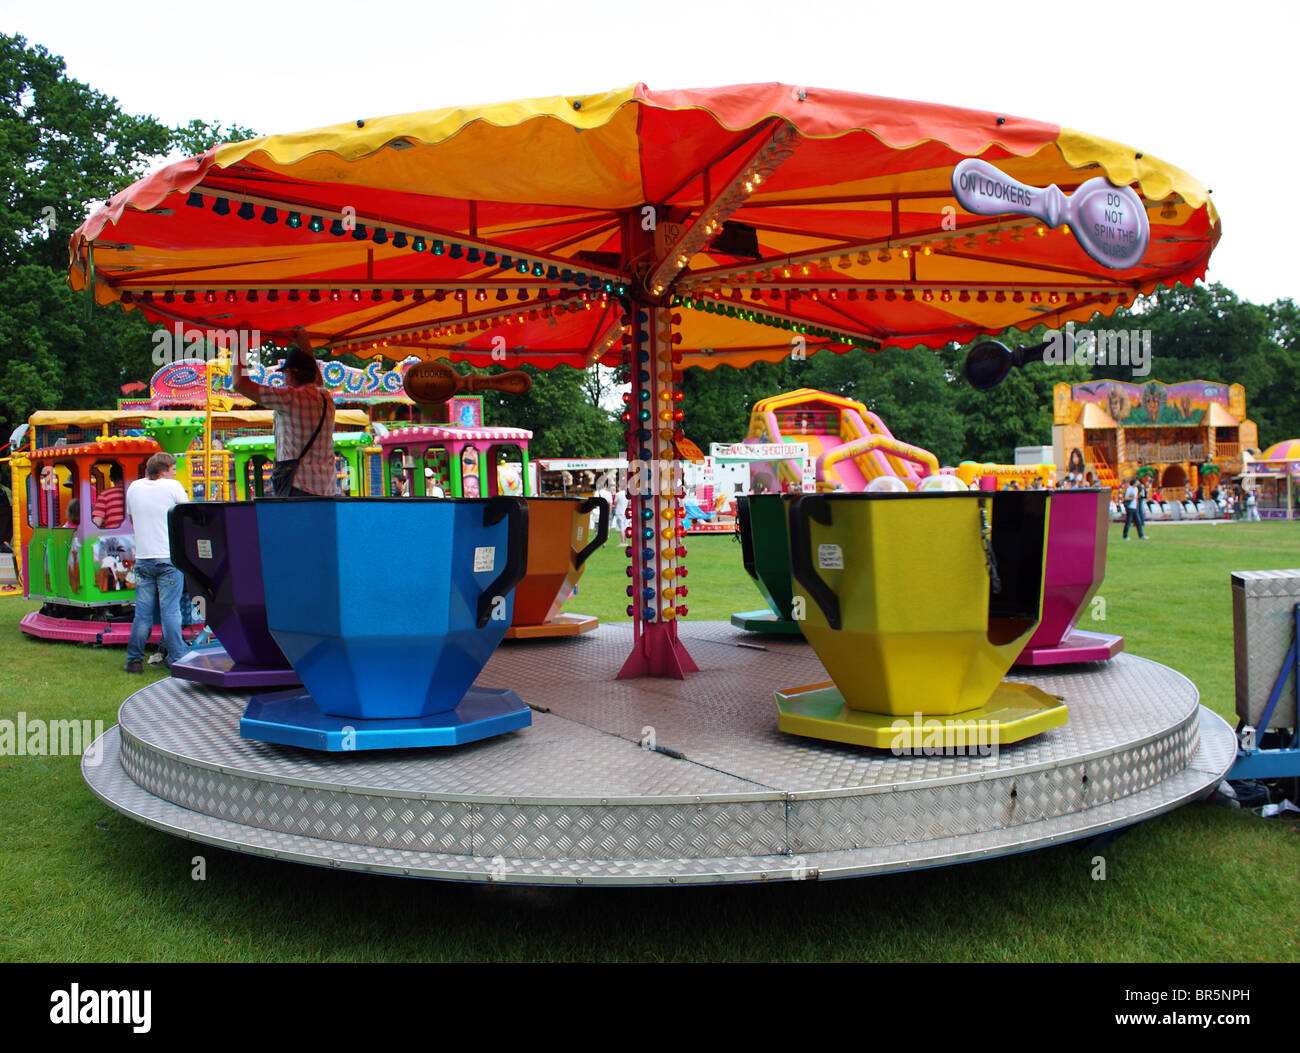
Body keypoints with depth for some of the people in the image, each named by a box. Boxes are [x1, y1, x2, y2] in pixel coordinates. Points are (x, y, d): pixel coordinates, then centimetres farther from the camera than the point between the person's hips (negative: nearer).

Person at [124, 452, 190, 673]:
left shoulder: (135, 487, 8)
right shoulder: (172, 486, -6)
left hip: (143, 558, 4)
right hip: (169, 557, -4)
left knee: (142, 613, 9)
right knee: (170, 611, -2)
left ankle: (134, 660, 12)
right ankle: (178, 659, -1)